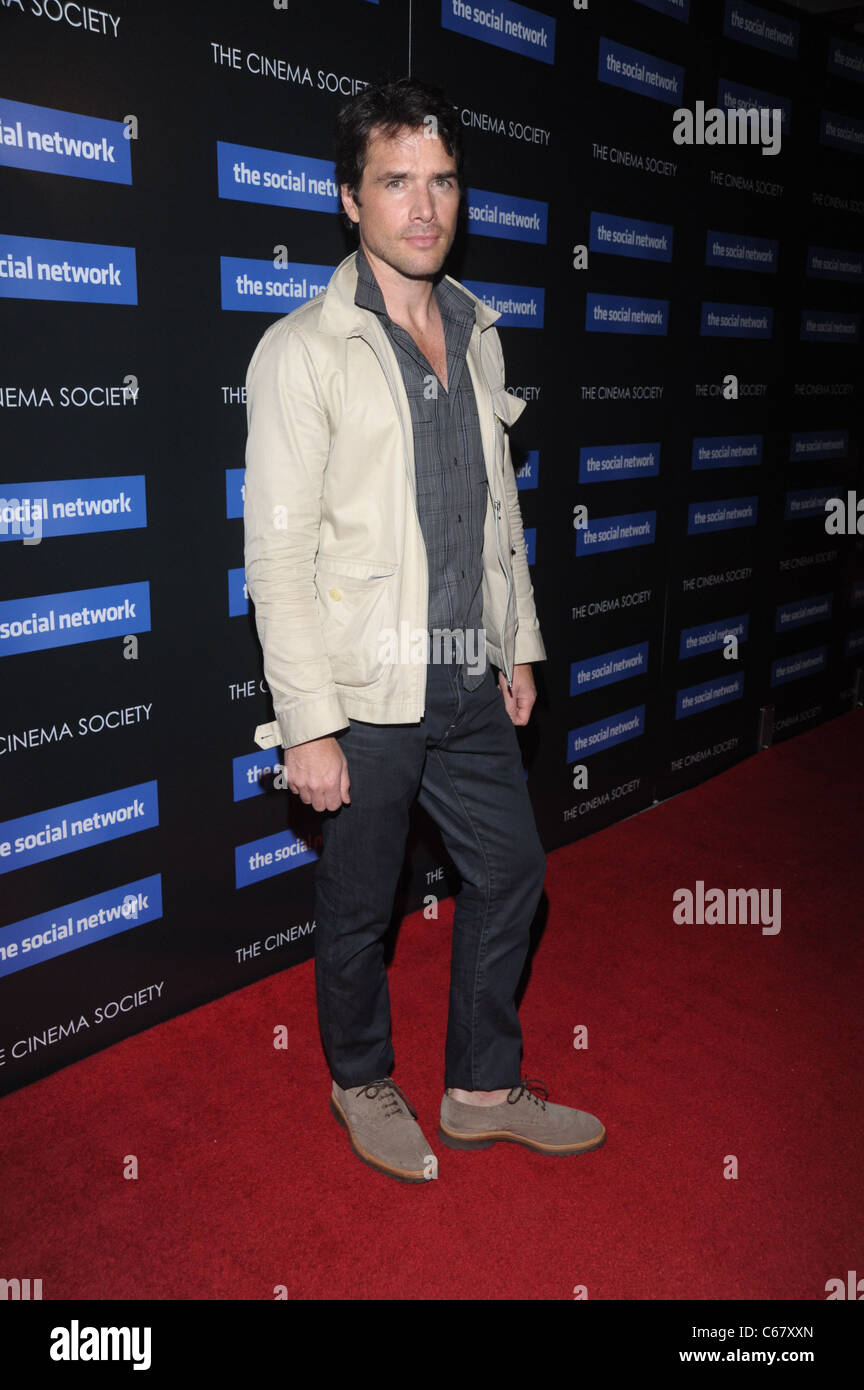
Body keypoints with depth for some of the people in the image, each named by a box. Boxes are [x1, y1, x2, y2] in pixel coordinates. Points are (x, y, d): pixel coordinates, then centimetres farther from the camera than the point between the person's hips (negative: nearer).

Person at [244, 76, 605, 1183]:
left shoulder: (477, 334, 10)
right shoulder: (303, 351, -11)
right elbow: (278, 554, -15)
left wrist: (519, 648, 14)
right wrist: (308, 724, -18)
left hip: (467, 687, 7)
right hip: (365, 696, -6)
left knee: (510, 874, 15)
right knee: (357, 910, 10)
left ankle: (484, 1090, 35)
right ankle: (361, 1083, 38)